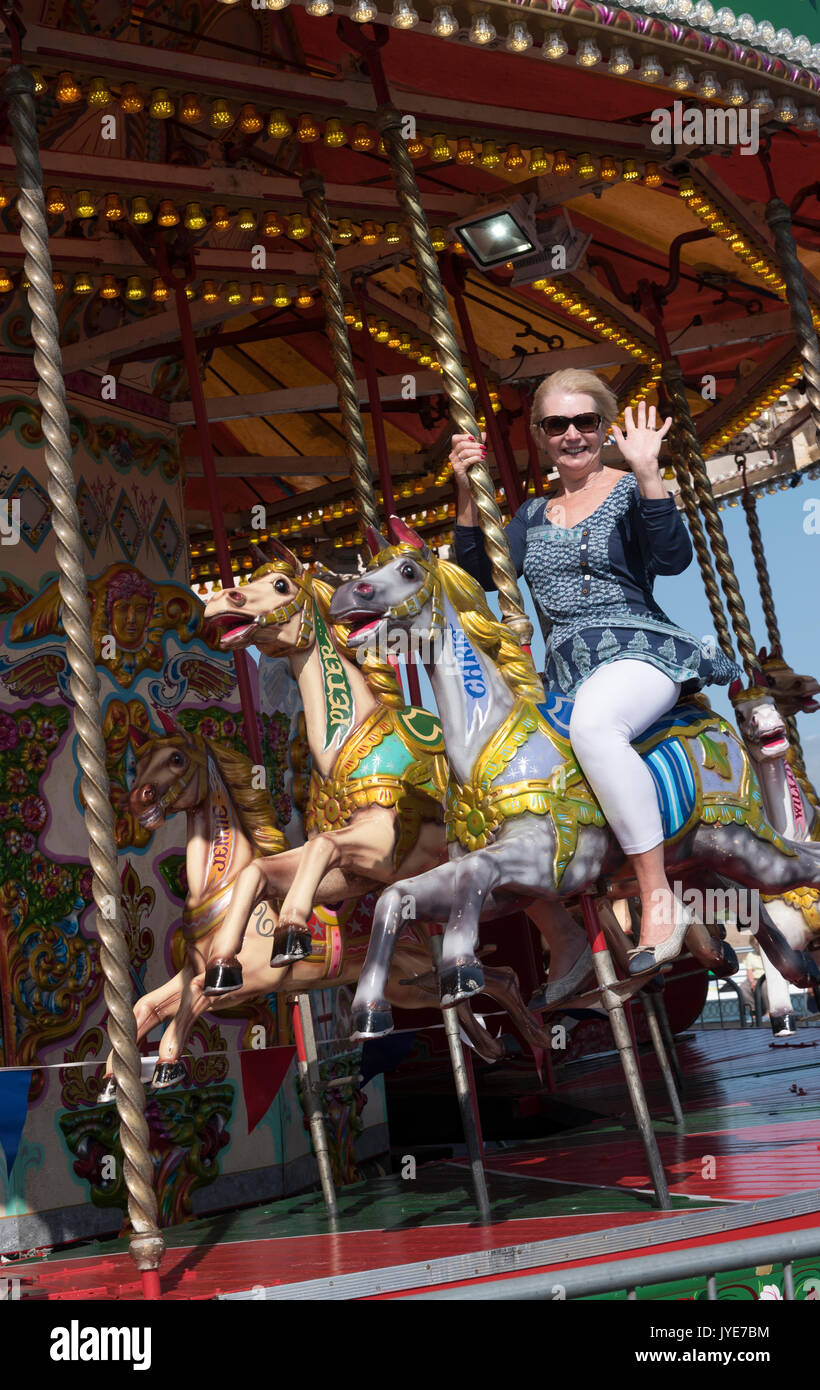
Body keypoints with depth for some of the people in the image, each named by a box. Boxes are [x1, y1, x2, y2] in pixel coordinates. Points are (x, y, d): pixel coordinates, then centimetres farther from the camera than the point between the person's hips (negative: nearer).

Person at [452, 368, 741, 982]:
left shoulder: (629, 491, 4)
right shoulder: (533, 515, 19)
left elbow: (674, 558, -14)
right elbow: (482, 576, 8)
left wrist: (646, 470, -21)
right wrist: (468, 493, -1)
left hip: (640, 653, -6)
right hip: (566, 675, 6)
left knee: (593, 720, -40)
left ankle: (660, 895, -34)